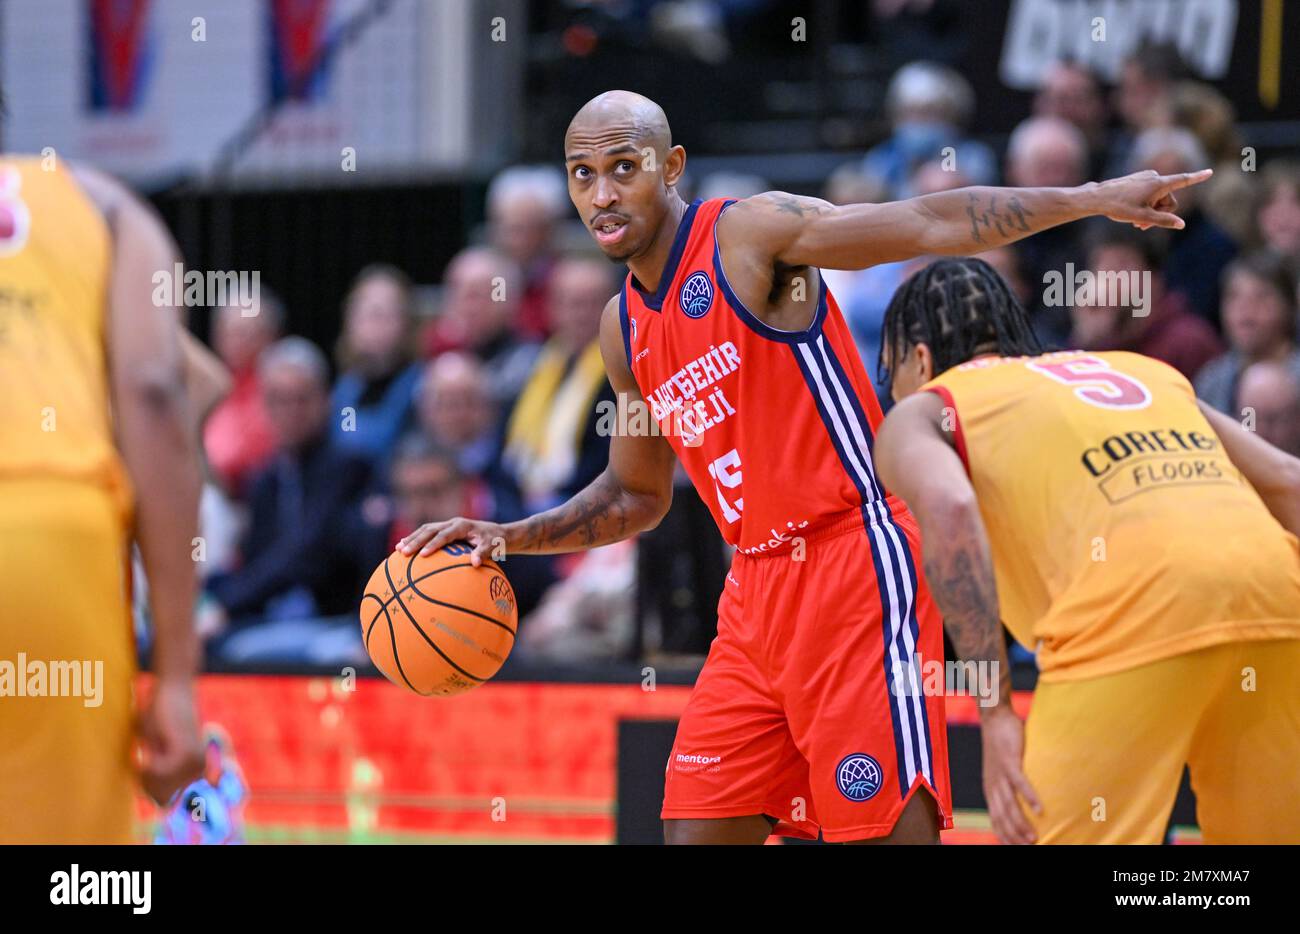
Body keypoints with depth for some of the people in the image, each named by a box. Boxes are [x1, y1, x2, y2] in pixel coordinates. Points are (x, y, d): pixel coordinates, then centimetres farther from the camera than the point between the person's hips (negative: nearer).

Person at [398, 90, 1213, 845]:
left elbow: (932, 225, -8)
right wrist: (508, 538, 15)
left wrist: (1094, 199, -13)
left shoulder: (752, 231, -7)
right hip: (757, 592, 8)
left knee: (887, 828, -13)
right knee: (697, 829, 3)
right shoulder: (624, 330, 15)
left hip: (856, 562, -8)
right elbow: (636, 496, 27)